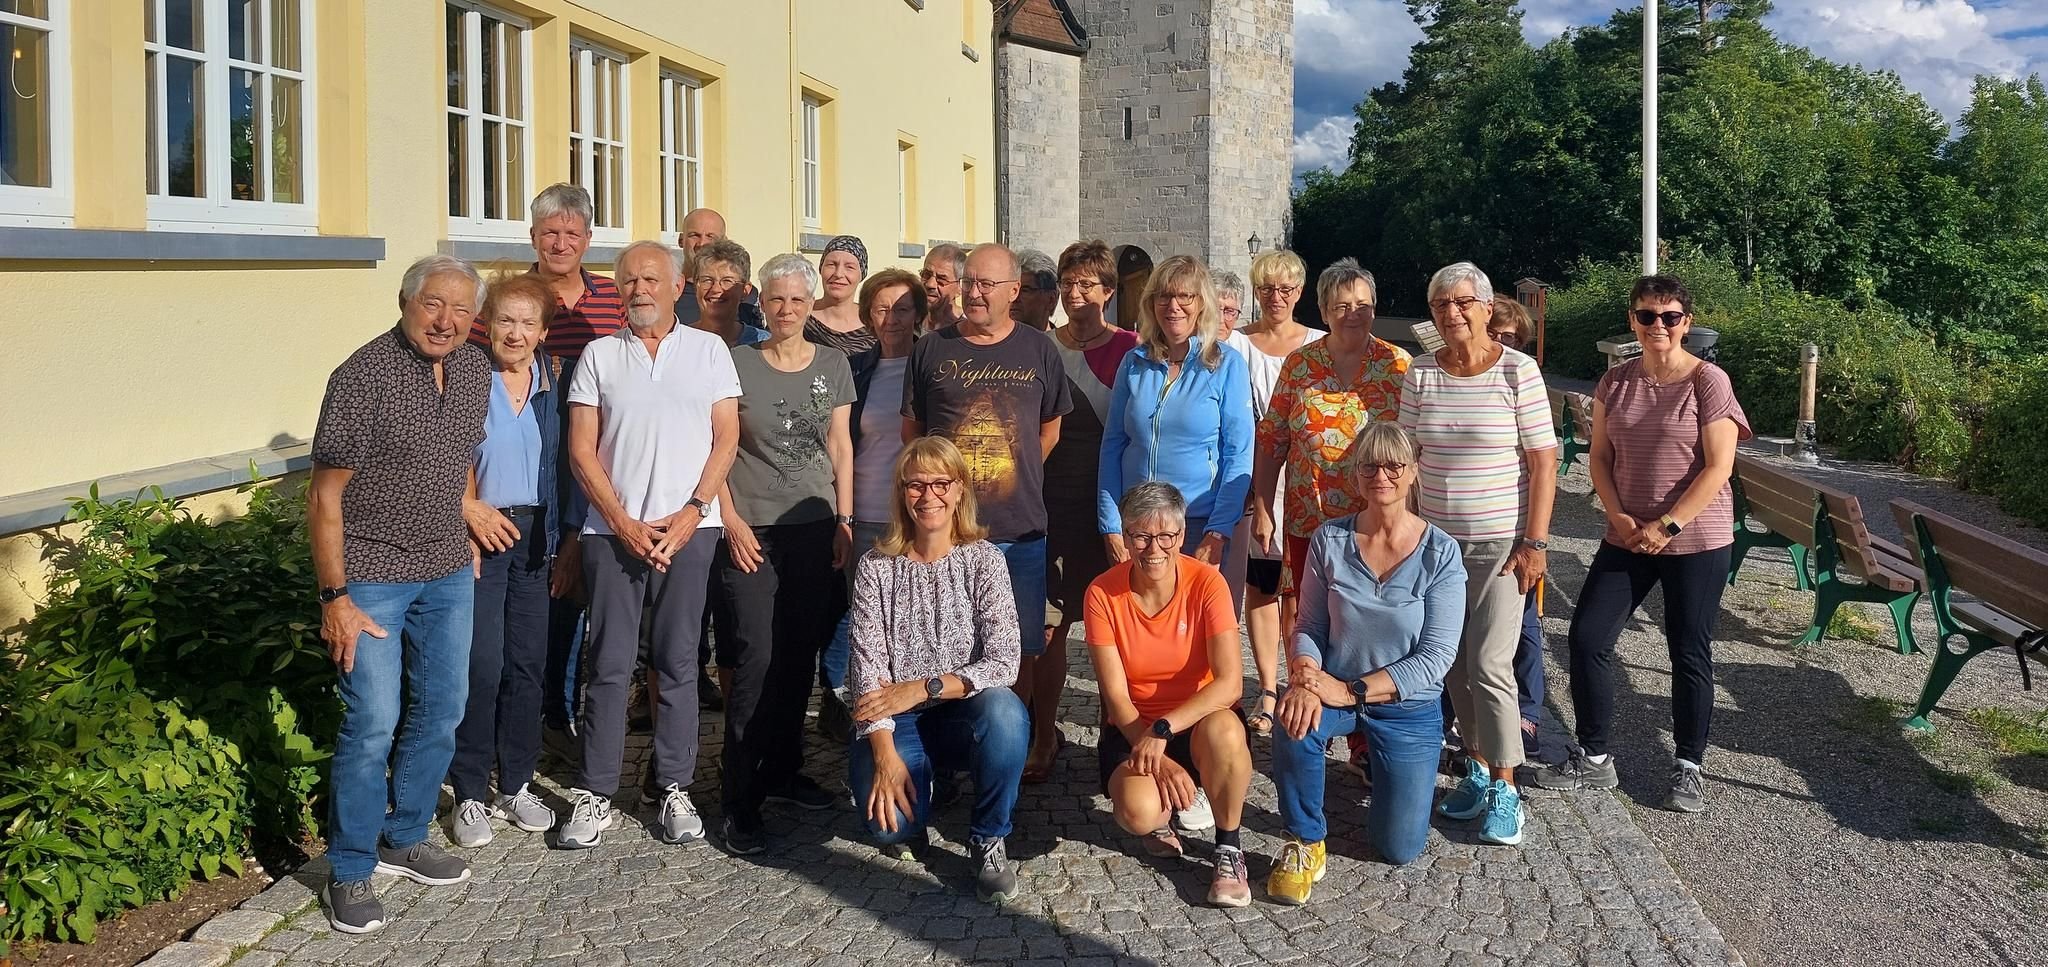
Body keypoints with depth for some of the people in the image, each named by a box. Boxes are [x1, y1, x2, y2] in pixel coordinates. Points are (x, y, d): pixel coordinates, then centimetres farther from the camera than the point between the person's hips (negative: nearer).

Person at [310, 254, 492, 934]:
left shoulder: (475, 370, 3)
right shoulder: (363, 377, -17)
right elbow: (325, 495, -16)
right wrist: (335, 598, -18)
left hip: (448, 575, 7)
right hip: (371, 577, -7)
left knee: (441, 712, 14)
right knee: (373, 722, -6)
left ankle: (404, 838, 32)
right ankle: (350, 871, 10)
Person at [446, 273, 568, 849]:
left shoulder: (552, 387, 6)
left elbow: (563, 471, 10)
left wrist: (565, 547, 8)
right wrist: (471, 510, -15)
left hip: (535, 536, 4)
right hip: (479, 536, -4)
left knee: (528, 663, 7)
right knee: (482, 666, -6)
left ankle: (515, 784, 20)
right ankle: (470, 795, 6)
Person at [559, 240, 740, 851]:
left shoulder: (708, 349, 8)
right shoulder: (600, 355, 8)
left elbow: (726, 438, 3)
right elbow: (581, 450, 4)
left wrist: (692, 512, -8)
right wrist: (624, 523, -6)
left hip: (688, 527, 0)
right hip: (612, 528, 0)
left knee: (677, 661, 4)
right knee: (609, 663, 2)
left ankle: (675, 790, 13)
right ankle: (595, 796, 8)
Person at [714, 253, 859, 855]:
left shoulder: (832, 365, 9)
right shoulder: (738, 363, -1)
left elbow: (840, 446, 11)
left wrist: (845, 521, 5)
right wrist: (732, 521, -8)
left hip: (816, 528, 4)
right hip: (752, 532, -3)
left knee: (800, 656, 7)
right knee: (756, 658, -9)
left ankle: (782, 771, 23)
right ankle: (740, 800, -4)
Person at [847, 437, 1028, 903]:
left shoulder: (984, 559, -4)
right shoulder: (878, 567, -2)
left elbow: (1003, 663, -13)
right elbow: (867, 668, -10)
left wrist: (926, 687, -24)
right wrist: (884, 752, -23)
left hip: (966, 714, 0)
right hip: (899, 723, 0)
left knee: (1003, 710, -36)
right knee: (888, 823, -28)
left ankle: (990, 839, -10)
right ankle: (921, 779, 12)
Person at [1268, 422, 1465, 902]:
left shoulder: (1440, 553, -15)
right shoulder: (1329, 541, -8)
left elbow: (1437, 656, -17)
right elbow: (1309, 627, -3)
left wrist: (1350, 691, -24)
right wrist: (1304, 680, -26)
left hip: (1408, 705, 0)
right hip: (1335, 690, 1)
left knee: (1399, 849, 4)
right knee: (1294, 723, -36)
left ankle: (1388, 773, 39)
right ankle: (1304, 843, -12)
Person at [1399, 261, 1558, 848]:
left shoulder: (1518, 371, -7)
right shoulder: (1420, 375, 4)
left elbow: (1542, 460, -7)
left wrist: (1534, 542, -11)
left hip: (1499, 541, -4)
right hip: (1436, 537, 4)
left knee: (1489, 665, -8)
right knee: (1451, 662, 8)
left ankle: (1505, 788, 4)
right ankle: (1476, 769, 23)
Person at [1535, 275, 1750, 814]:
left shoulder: (1707, 381, -10)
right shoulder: (1615, 382, 5)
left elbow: (1718, 467, -13)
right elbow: (1601, 457, 7)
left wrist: (1668, 525, -17)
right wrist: (1617, 515, -9)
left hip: (1696, 541, -5)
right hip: (1628, 538, 5)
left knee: (1689, 654, 4)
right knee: (1587, 637, -1)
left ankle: (1688, 769, 19)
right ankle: (1593, 759, 13)